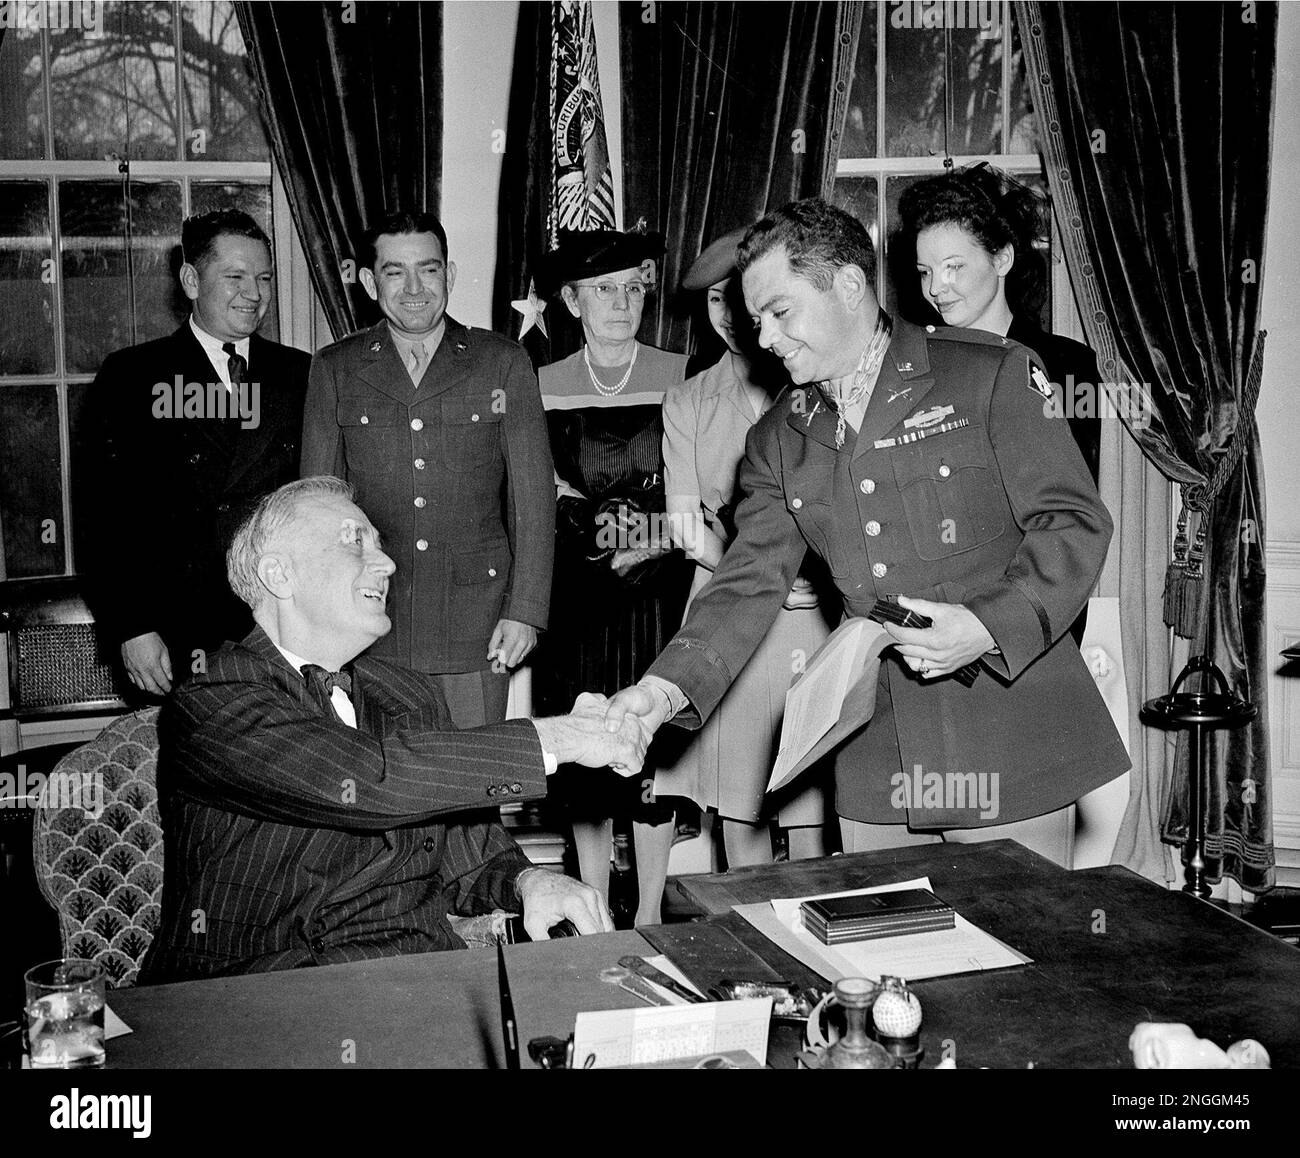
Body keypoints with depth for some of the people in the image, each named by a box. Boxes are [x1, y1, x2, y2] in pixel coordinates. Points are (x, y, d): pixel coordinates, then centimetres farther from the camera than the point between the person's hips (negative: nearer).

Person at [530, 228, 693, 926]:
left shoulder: (679, 377, 2)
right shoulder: (543, 386, 5)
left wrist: (653, 543, -11)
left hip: (655, 586, -1)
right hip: (576, 597, 1)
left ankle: (650, 915, 14)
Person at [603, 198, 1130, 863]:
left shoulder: (989, 375, -4)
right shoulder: (778, 441, 10)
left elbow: (1075, 522, -6)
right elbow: (751, 582, 5)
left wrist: (988, 626, -19)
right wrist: (670, 684, -11)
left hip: (1008, 735, -4)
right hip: (876, 753, 4)